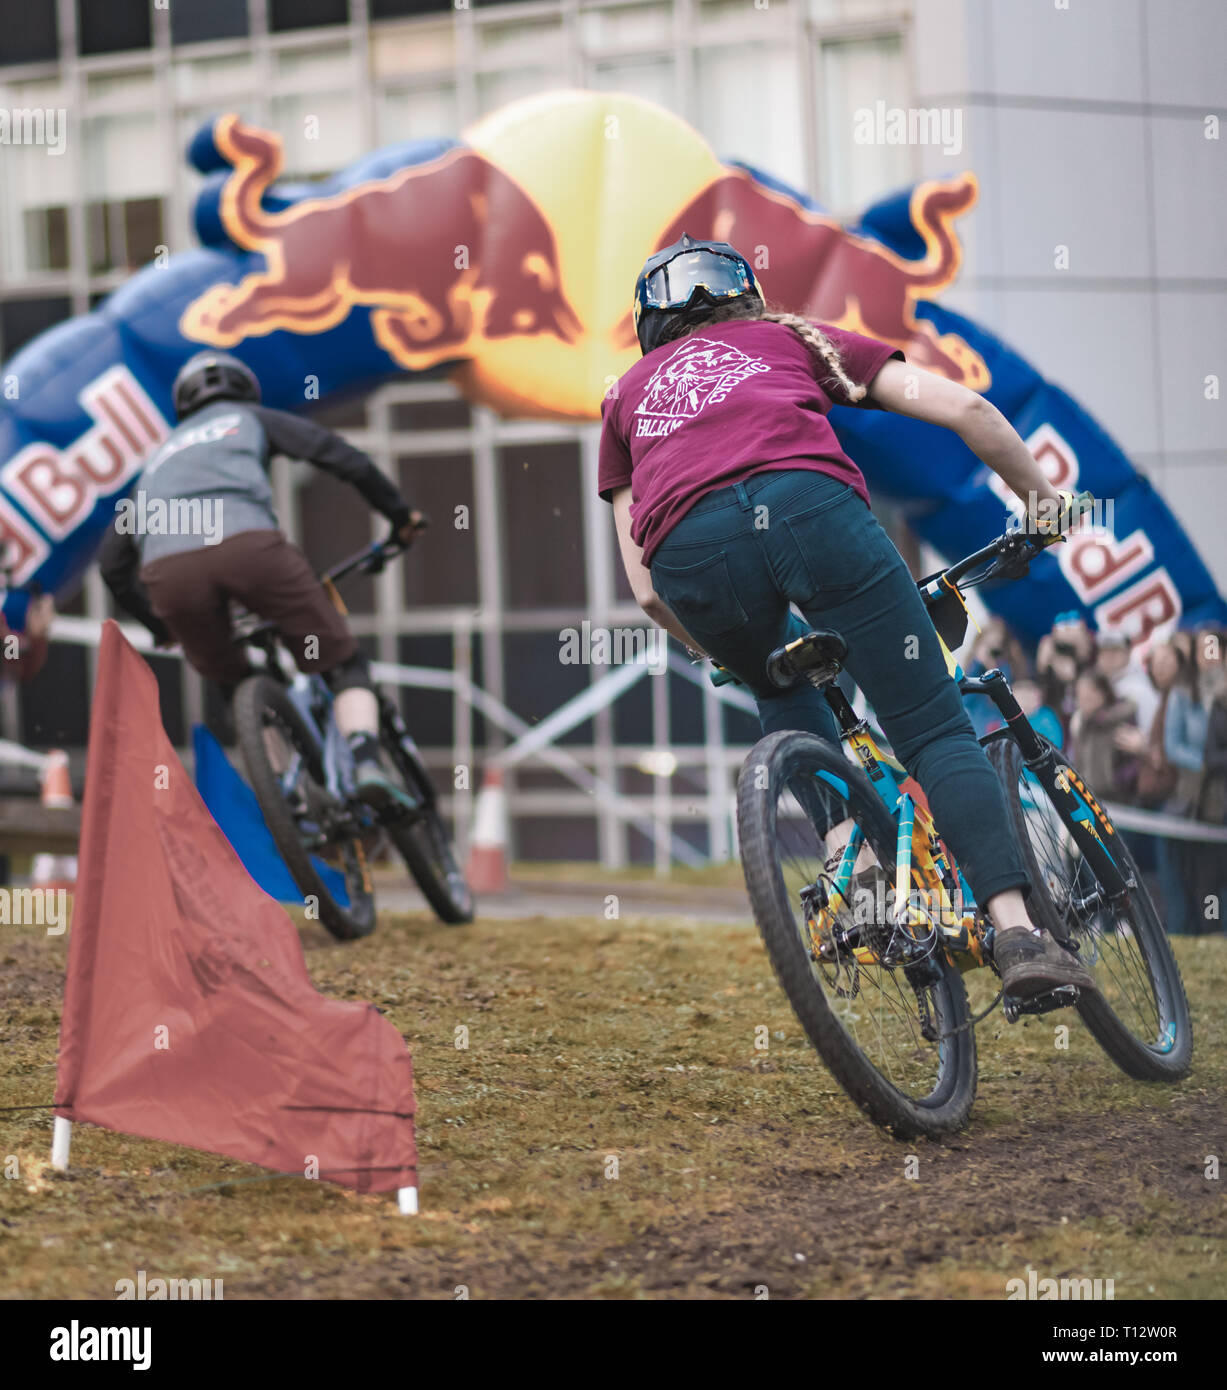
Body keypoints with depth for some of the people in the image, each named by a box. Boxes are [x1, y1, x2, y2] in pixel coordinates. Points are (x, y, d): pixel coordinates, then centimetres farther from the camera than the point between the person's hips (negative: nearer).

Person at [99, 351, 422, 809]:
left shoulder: (160, 457, 41)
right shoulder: (250, 418, 33)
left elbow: (112, 563, 37)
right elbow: (341, 457, 20)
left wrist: (159, 626, 48)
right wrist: (399, 513, 29)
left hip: (167, 572, 3)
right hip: (245, 543, -3)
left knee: (238, 690, 24)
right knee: (344, 665, 8)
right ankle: (366, 762, -17)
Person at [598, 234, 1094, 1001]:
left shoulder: (628, 395, 38)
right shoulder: (795, 338, 35)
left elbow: (647, 588, 31)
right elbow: (960, 404, 23)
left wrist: (730, 649, 47)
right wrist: (1038, 492, 37)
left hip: (689, 549, 2)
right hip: (807, 505, -2)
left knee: (784, 688, 35)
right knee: (938, 734, 5)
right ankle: (1017, 930, -11)